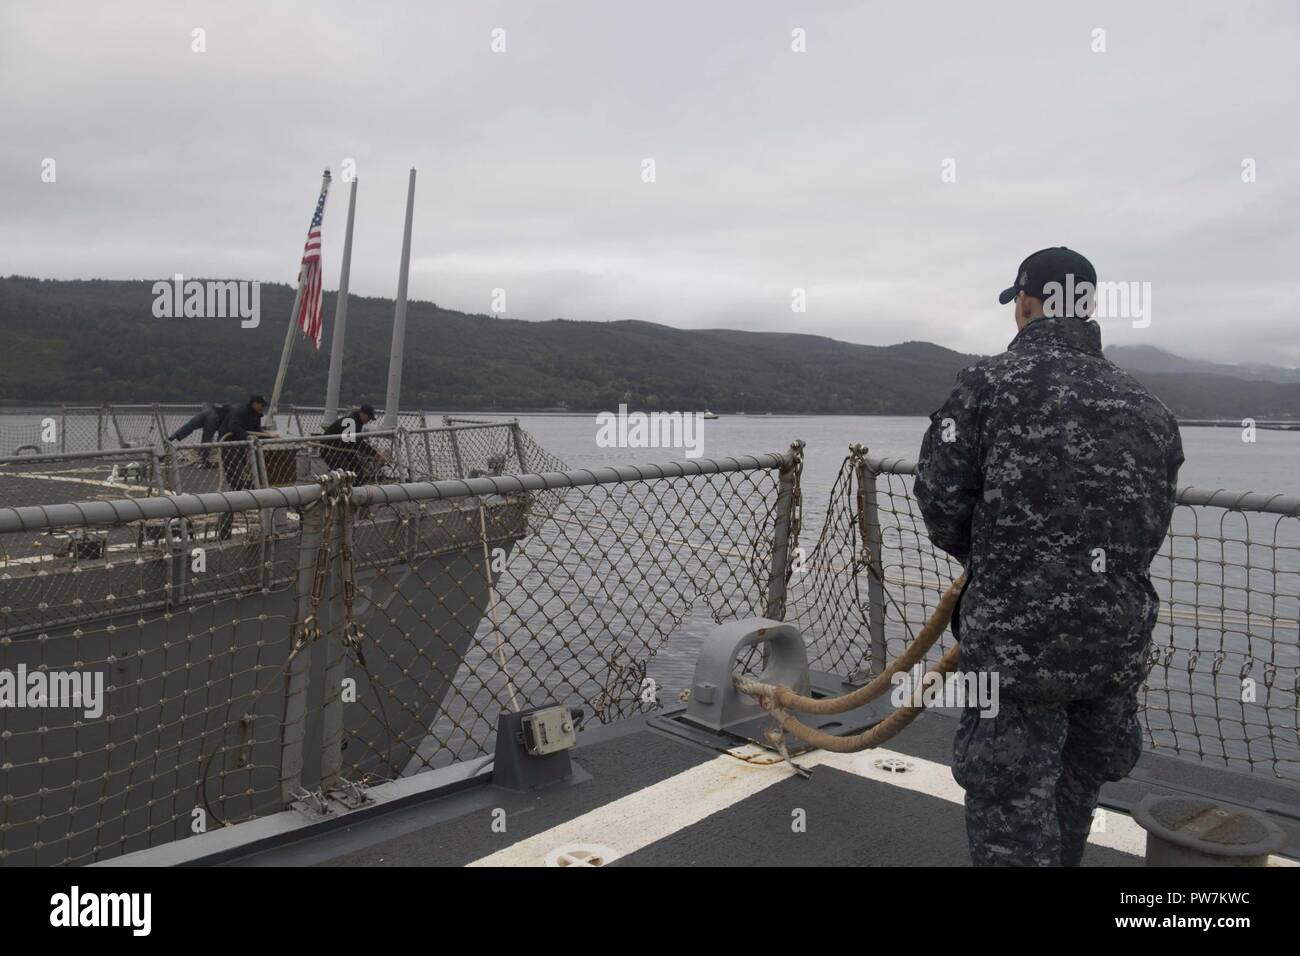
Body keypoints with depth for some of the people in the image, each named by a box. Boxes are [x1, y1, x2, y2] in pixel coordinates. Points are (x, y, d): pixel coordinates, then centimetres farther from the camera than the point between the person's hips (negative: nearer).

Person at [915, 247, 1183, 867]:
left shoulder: (989, 383, -7)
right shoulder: (1149, 409, 10)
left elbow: (939, 493, -7)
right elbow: (1152, 526, 11)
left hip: (1016, 630, -6)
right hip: (1120, 634, 6)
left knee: (1011, 801, 2)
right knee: (1077, 784, 24)